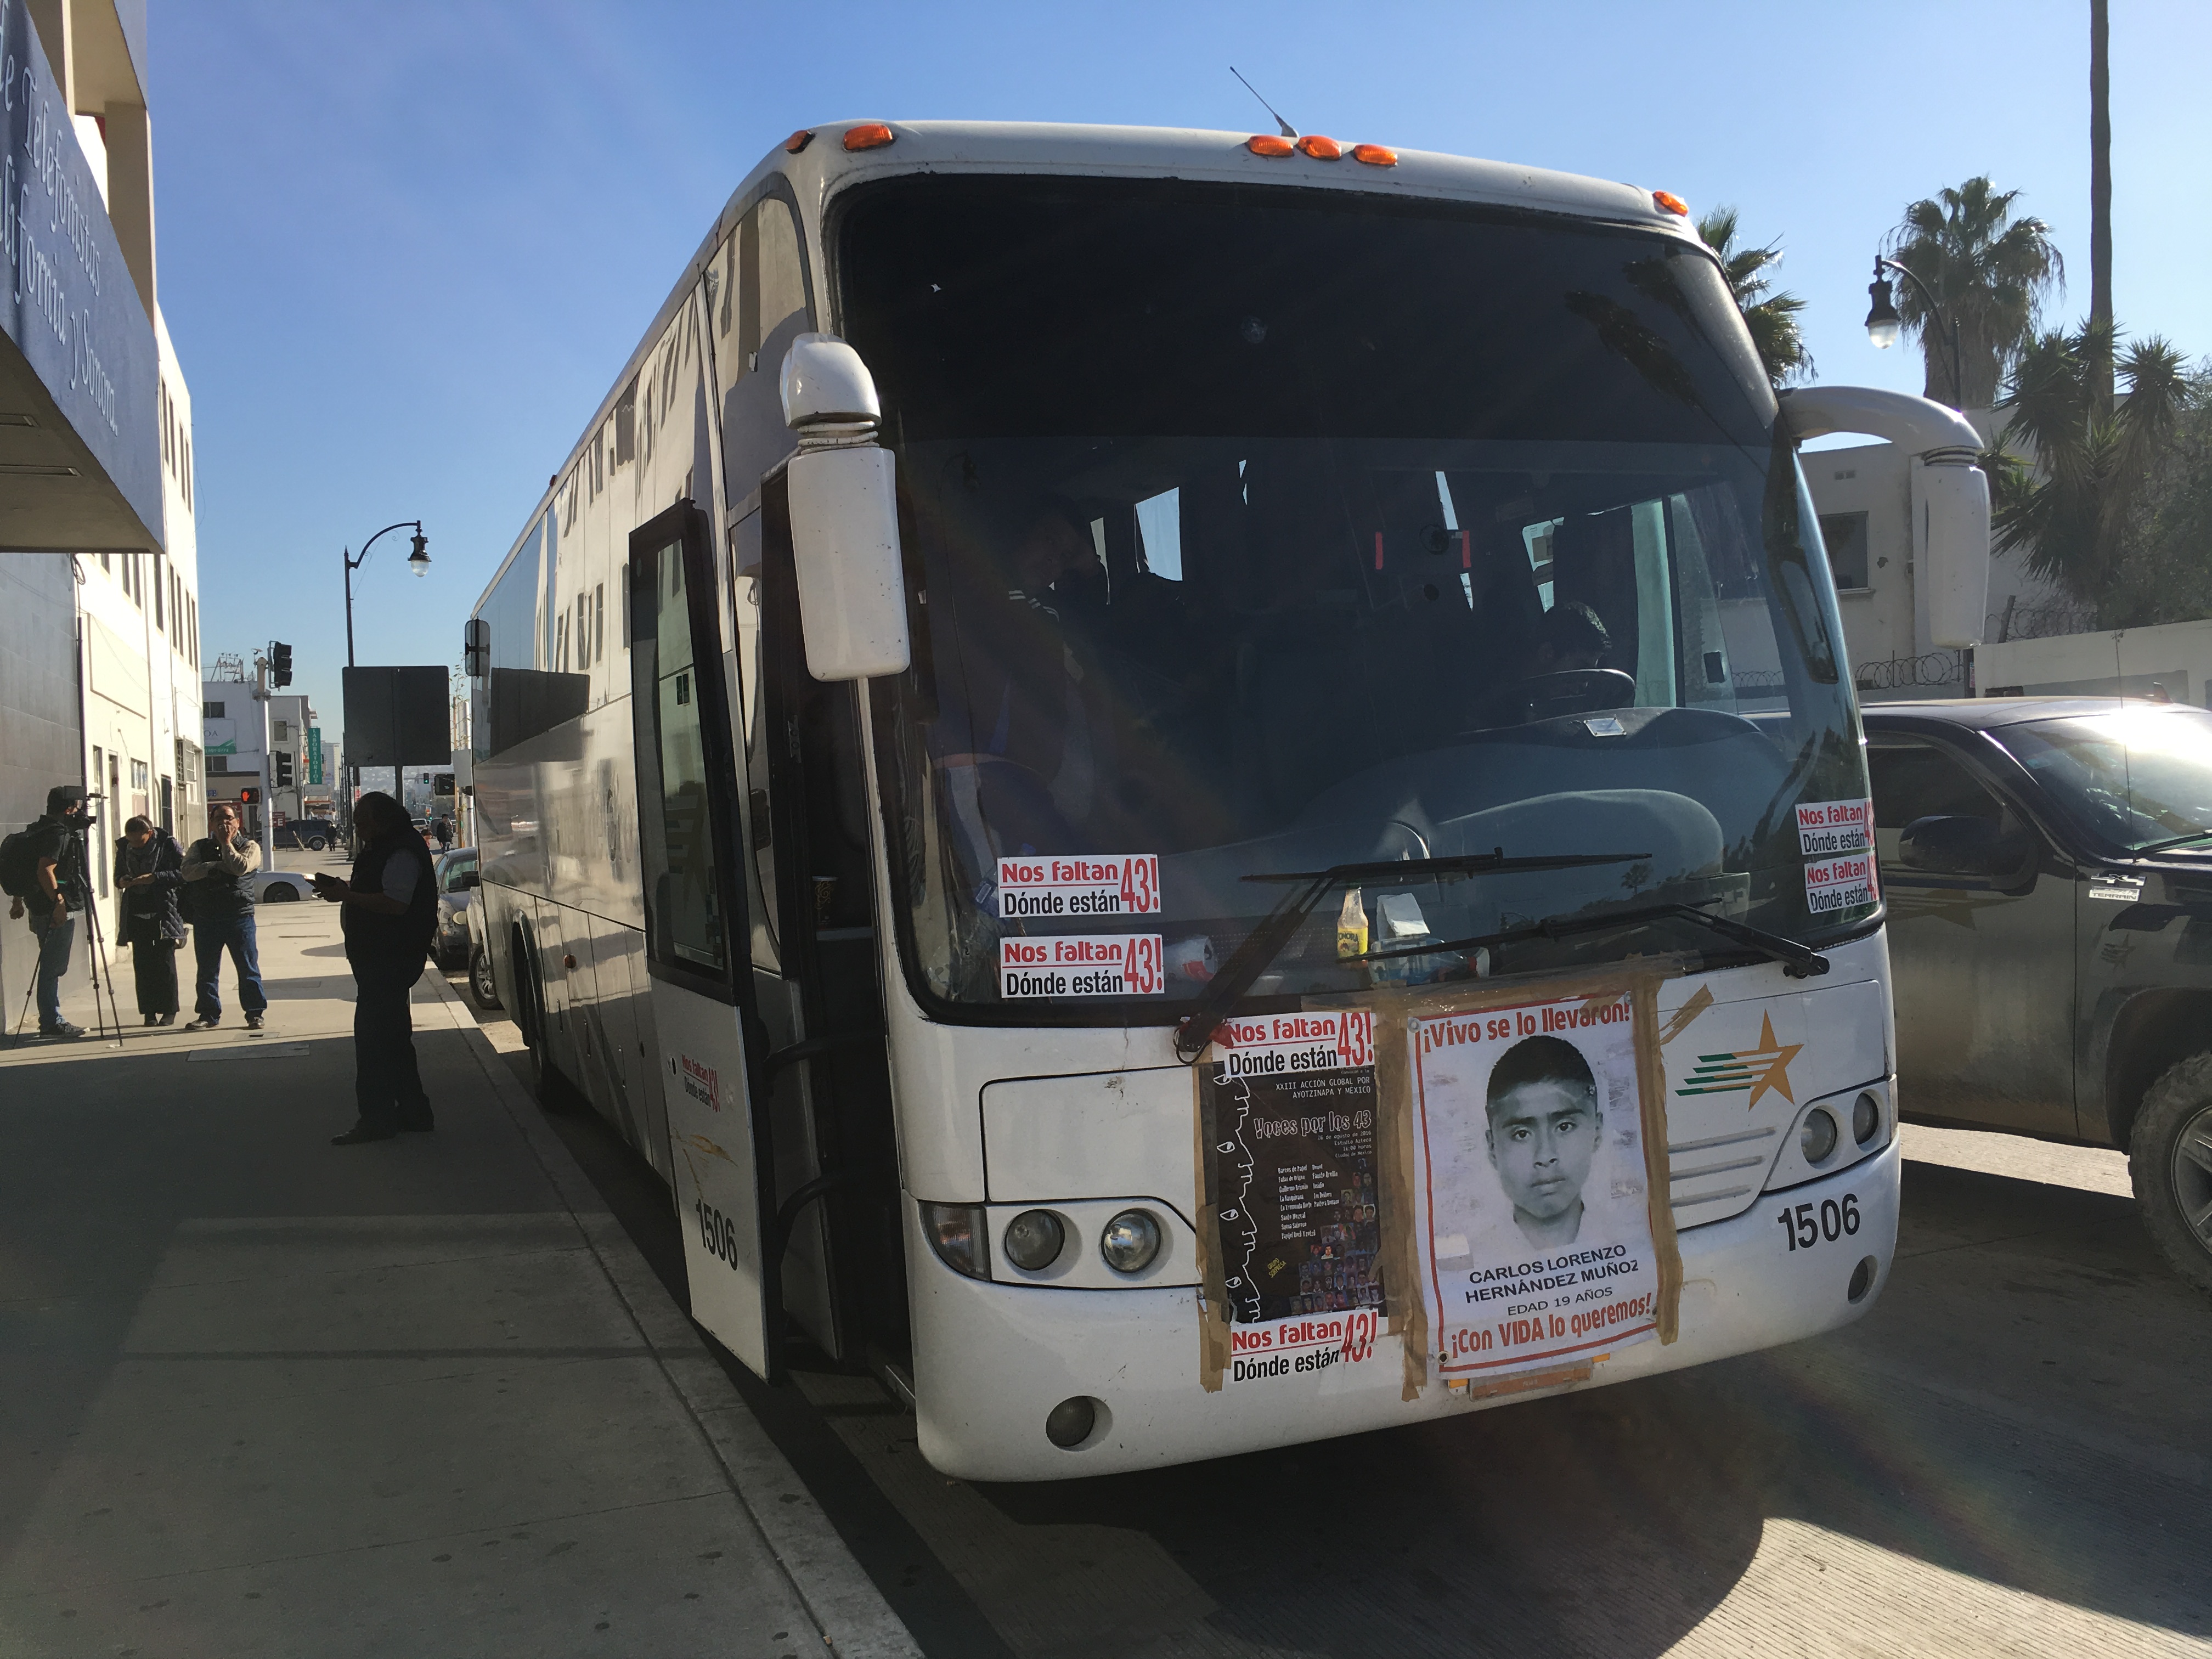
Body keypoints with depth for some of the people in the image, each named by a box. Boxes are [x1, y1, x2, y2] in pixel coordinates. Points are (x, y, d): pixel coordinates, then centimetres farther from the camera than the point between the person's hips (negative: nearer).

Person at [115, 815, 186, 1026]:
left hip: (163, 911, -4)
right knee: (142, 963, 2)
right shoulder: (124, 847, 7)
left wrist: (155, 878, -18)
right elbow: (118, 875, 20)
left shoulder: (167, 844, -7)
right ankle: (149, 1012, 7)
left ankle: (169, 1011, 6)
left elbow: (185, 873, -10)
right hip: (136, 912, 4)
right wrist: (121, 881, -4)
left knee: (165, 961, -3)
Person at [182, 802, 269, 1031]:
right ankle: (209, 1015, 17)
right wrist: (218, 866, -12)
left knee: (248, 967, -1)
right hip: (206, 917, 3)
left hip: (239, 916, -2)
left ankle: (255, 1013, 5)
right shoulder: (199, 847, 12)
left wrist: (227, 843, -5)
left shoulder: (249, 846, 6)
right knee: (207, 970, 8)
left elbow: (241, 867, -15)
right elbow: (188, 872, -5)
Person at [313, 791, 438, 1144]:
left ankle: (376, 1119, -6)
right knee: (394, 1036, 16)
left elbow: (396, 903, -27)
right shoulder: (382, 851, 18)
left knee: (373, 1035, -10)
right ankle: (413, 1111, 24)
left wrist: (346, 895, -22)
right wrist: (343, 889, 10)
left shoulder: (402, 854, -17)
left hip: (391, 959, -11)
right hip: (379, 957, 11)